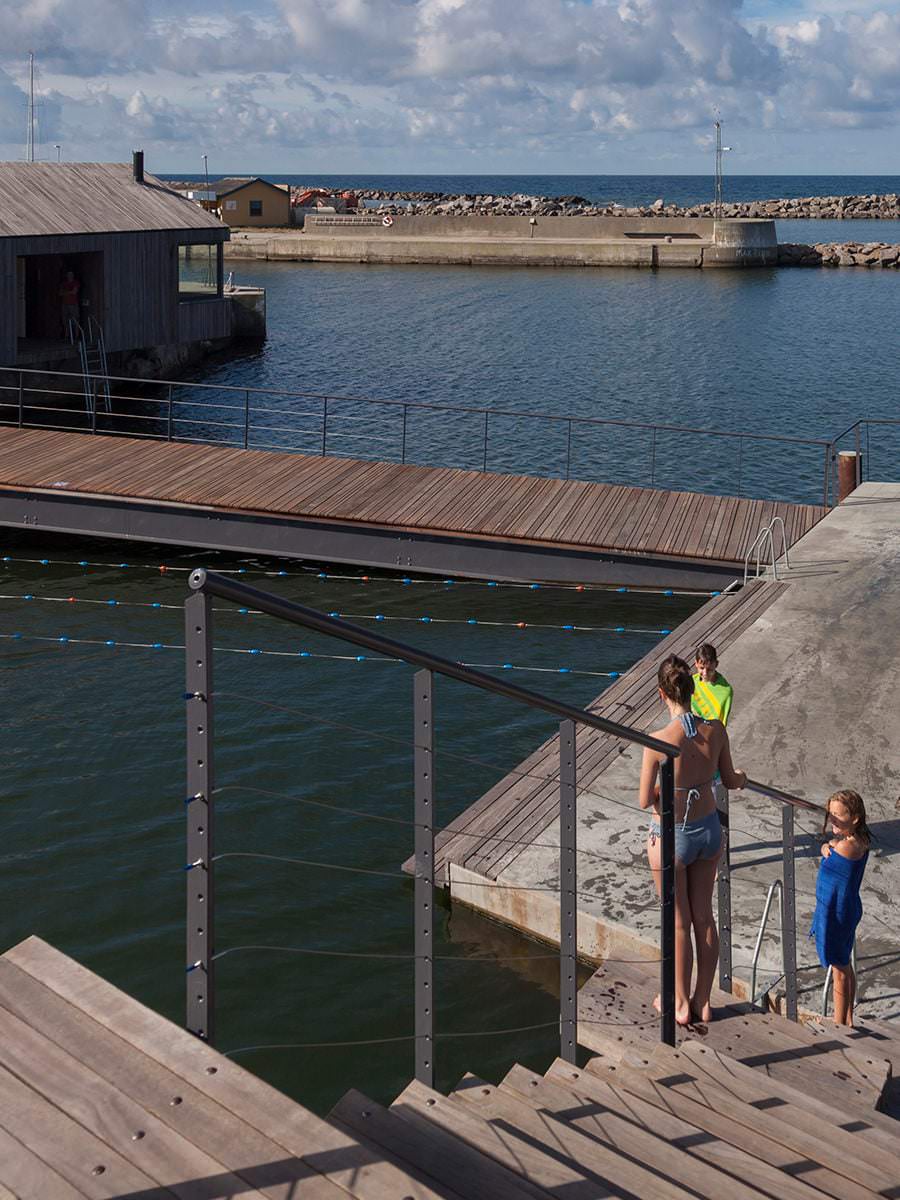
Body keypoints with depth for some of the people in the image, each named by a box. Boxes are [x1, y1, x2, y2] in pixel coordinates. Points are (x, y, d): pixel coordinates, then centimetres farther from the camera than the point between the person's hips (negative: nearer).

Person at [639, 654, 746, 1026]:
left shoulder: (659, 741, -27)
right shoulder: (715, 730, -13)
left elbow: (644, 801, -19)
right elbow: (729, 780, 3)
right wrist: (742, 777, 27)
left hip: (671, 838, -4)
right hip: (709, 830, 4)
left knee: (679, 924, 13)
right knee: (704, 917, 20)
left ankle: (681, 1005, 30)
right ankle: (703, 1001, 32)